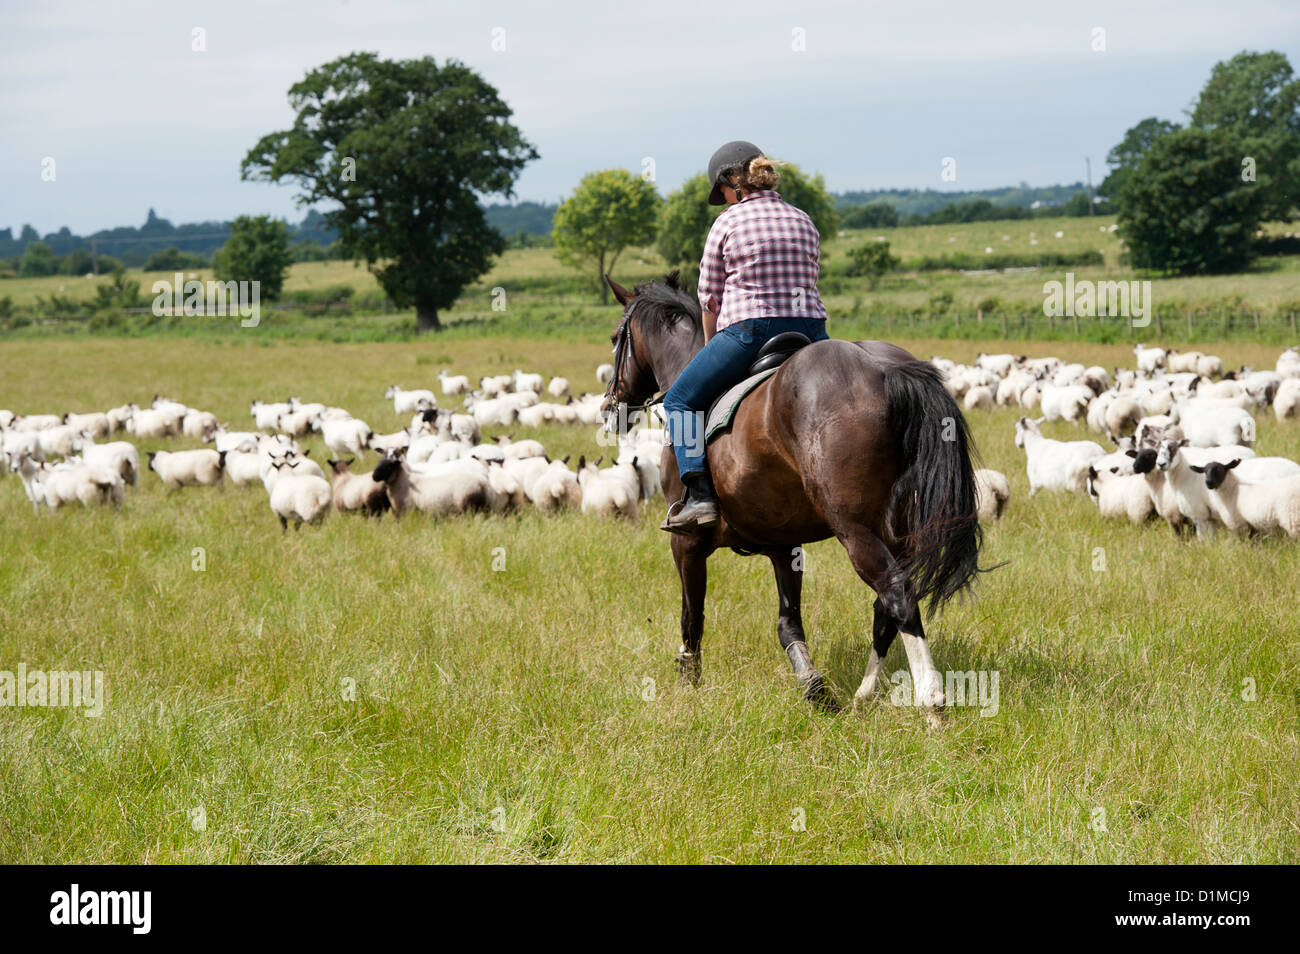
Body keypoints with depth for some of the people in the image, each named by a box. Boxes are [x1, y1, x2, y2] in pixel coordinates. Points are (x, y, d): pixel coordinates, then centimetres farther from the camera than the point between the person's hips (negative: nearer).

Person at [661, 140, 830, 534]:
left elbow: (710, 298, 5)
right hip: (810, 329, 5)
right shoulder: (803, 221, 14)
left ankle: (700, 495, -7)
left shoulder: (727, 224, 0)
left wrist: (713, 348, 20)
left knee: (681, 400, 9)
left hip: (748, 329, -5)